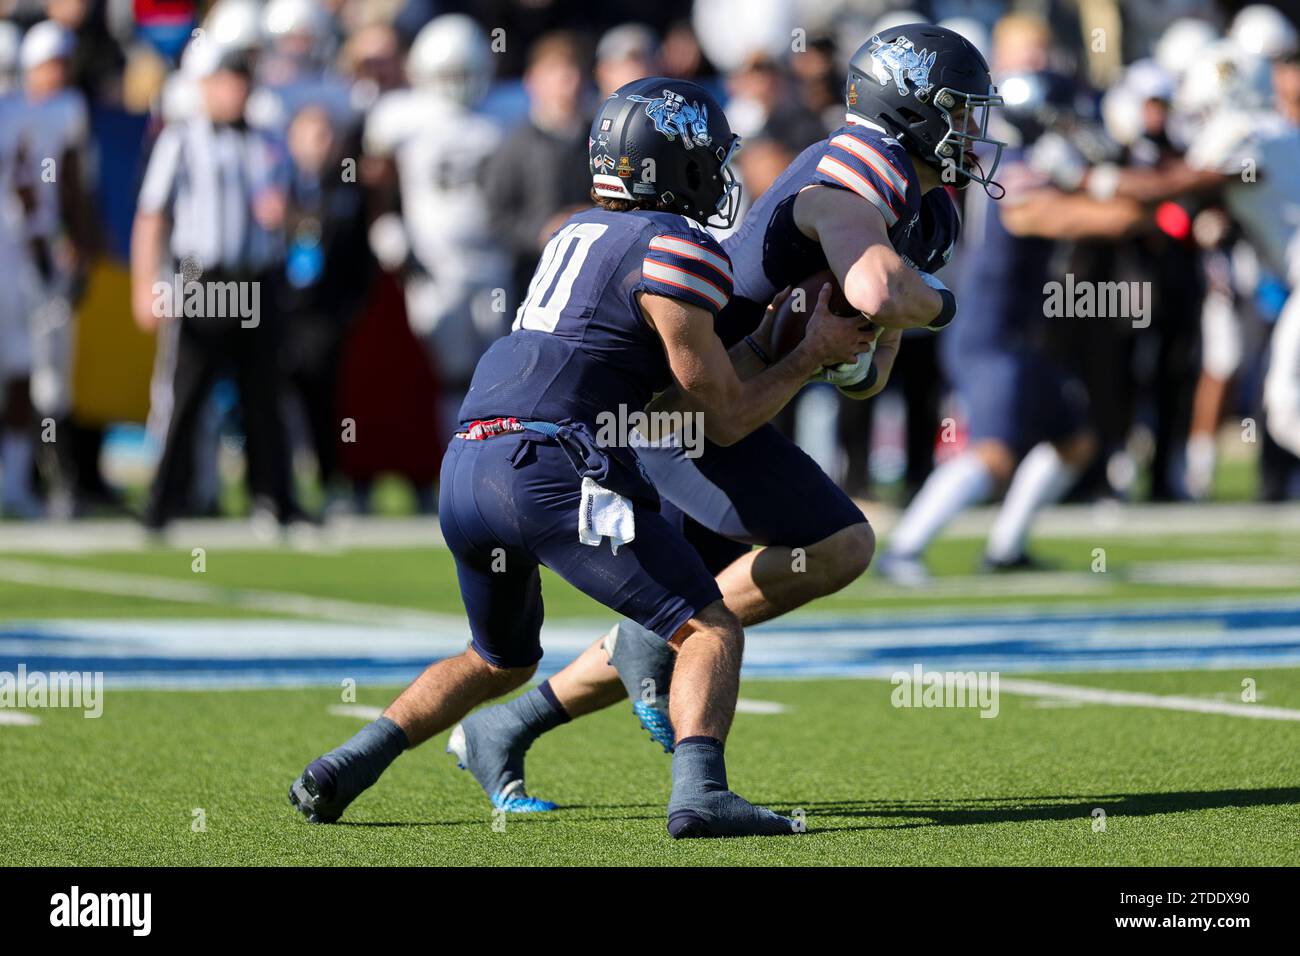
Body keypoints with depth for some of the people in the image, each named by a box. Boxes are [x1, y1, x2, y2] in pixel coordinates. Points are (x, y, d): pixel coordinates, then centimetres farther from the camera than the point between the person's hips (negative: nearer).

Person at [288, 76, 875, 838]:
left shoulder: (583, 232, 22)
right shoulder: (676, 252, -3)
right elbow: (727, 418, 1)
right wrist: (813, 356, 14)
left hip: (466, 469, 8)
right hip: (550, 468, -8)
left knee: (501, 660, 28)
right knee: (711, 633, -3)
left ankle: (342, 771, 16)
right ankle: (700, 791, -26)